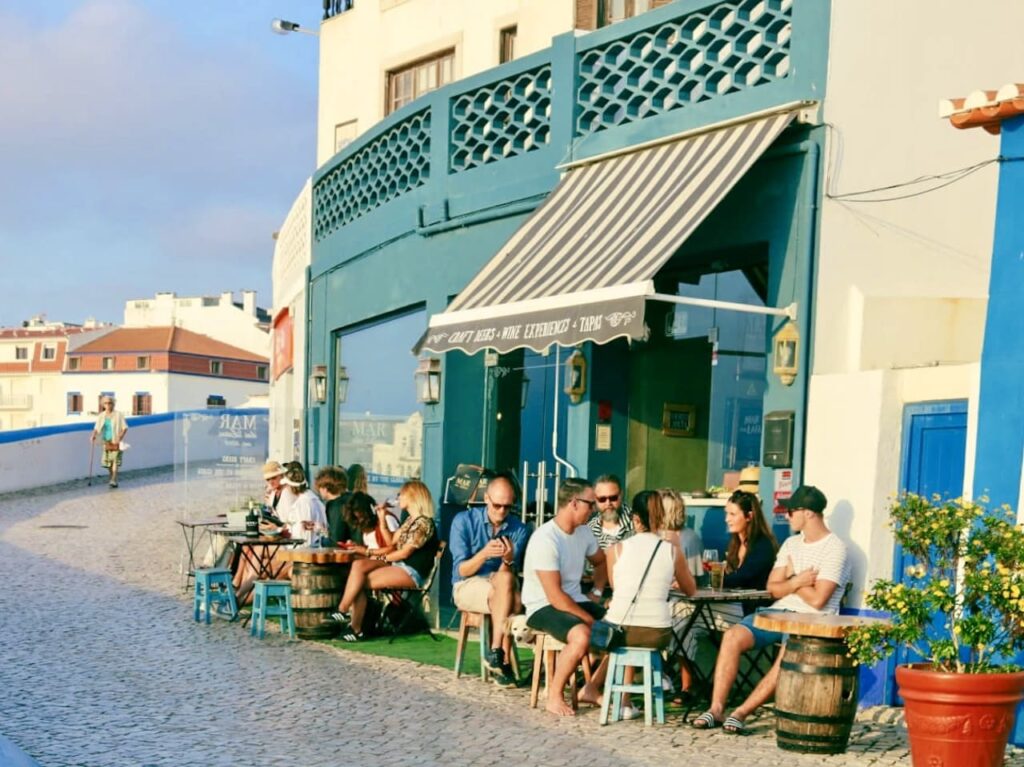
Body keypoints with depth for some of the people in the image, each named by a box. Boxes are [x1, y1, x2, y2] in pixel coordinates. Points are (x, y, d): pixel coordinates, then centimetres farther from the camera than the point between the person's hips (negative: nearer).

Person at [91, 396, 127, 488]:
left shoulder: (119, 415, -4)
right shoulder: (101, 416, 7)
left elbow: (125, 428, -6)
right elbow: (96, 428, 4)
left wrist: (120, 437, -19)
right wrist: (93, 436, -16)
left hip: (116, 442, -4)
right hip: (106, 442, 4)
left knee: (115, 460, -15)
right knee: (107, 462, 3)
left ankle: (114, 481, -19)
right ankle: (112, 479, 20)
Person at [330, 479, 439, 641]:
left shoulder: (424, 523, -13)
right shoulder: (410, 521, 18)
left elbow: (405, 553, -15)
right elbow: (391, 542, 18)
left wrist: (381, 558, -5)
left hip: (412, 572, -9)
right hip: (398, 566, 9)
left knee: (360, 581, -19)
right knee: (358, 565, -14)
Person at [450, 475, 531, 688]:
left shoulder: (519, 530, -2)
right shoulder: (464, 521, -7)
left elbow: (510, 573, -9)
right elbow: (461, 570, -10)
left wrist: (509, 560, -33)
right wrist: (484, 554, -29)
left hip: (500, 585, 2)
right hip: (467, 587, -2)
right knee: (506, 584, -33)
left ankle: (497, 653, -34)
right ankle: (503, 662, -32)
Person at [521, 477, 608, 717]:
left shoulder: (583, 532, 4)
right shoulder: (546, 539, -22)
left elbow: (601, 562, 26)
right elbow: (555, 596, -24)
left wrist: (597, 593, 10)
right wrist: (590, 619, -20)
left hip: (576, 602, 8)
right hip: (543, 608, -8)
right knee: (582, 635, -35)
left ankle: (591, 688, 3)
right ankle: (555, 696, -14)